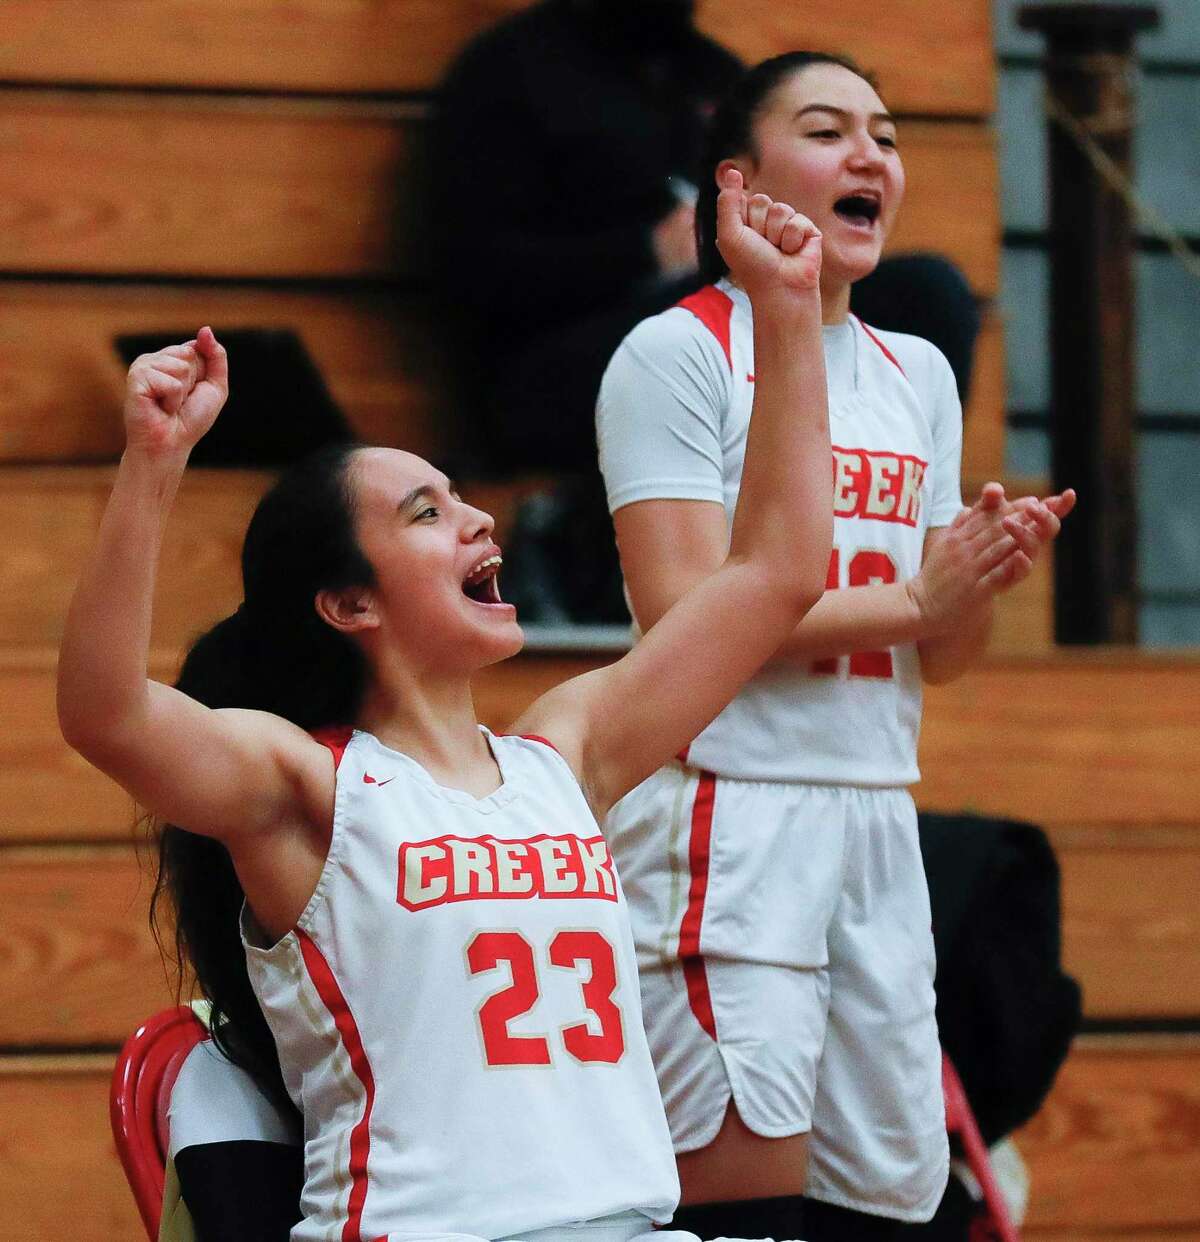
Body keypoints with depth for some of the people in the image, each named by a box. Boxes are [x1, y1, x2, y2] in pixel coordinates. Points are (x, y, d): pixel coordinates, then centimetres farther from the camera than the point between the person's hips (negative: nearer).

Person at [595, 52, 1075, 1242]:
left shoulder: (919, 375, 16)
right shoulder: (678, 354, -5)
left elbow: (941, 656, 16)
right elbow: (683, 617, -15)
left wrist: (986, 578, -7)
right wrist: (909, 600, -15)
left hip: (876, 821, 7)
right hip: (723, 817, -7)